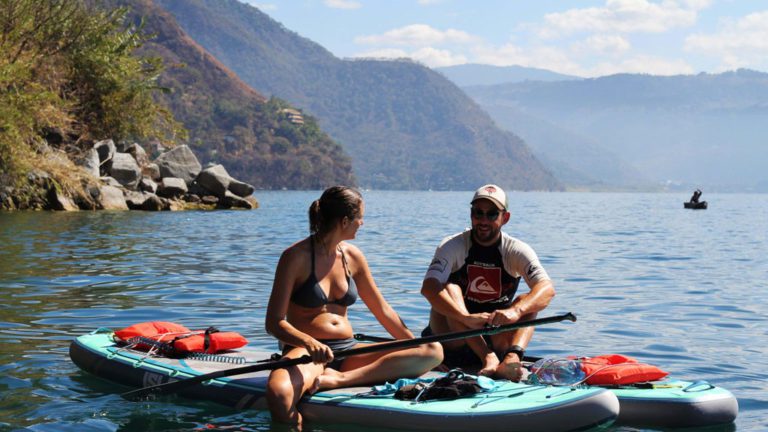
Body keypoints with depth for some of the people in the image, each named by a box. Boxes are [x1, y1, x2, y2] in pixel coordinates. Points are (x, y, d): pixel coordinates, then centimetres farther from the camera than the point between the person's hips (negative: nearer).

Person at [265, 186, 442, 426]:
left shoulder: (352, 256, 12)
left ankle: (340, 379, -27)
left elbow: (383, 311, 19)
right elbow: (274, 323, -11)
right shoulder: (296, 257, -6)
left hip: (347, 351, 8)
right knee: (279, 395, -46)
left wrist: (418, 346, 14)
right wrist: (309, 342, -30)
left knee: (434, 351, -17)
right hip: (306, 351, -8)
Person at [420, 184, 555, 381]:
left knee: (527, 301, -19)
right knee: (449, 290, -25)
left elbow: (547, 289, -23)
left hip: (495, 341, 1)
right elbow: (428, 288, -27)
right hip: (453, 341, -1)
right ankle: (489, 358, -41)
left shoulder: (517, 251, -5)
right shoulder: (453, 246, -9)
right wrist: (466, 318, -44)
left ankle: (512, 357, -46)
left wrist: (515, 311, -44)